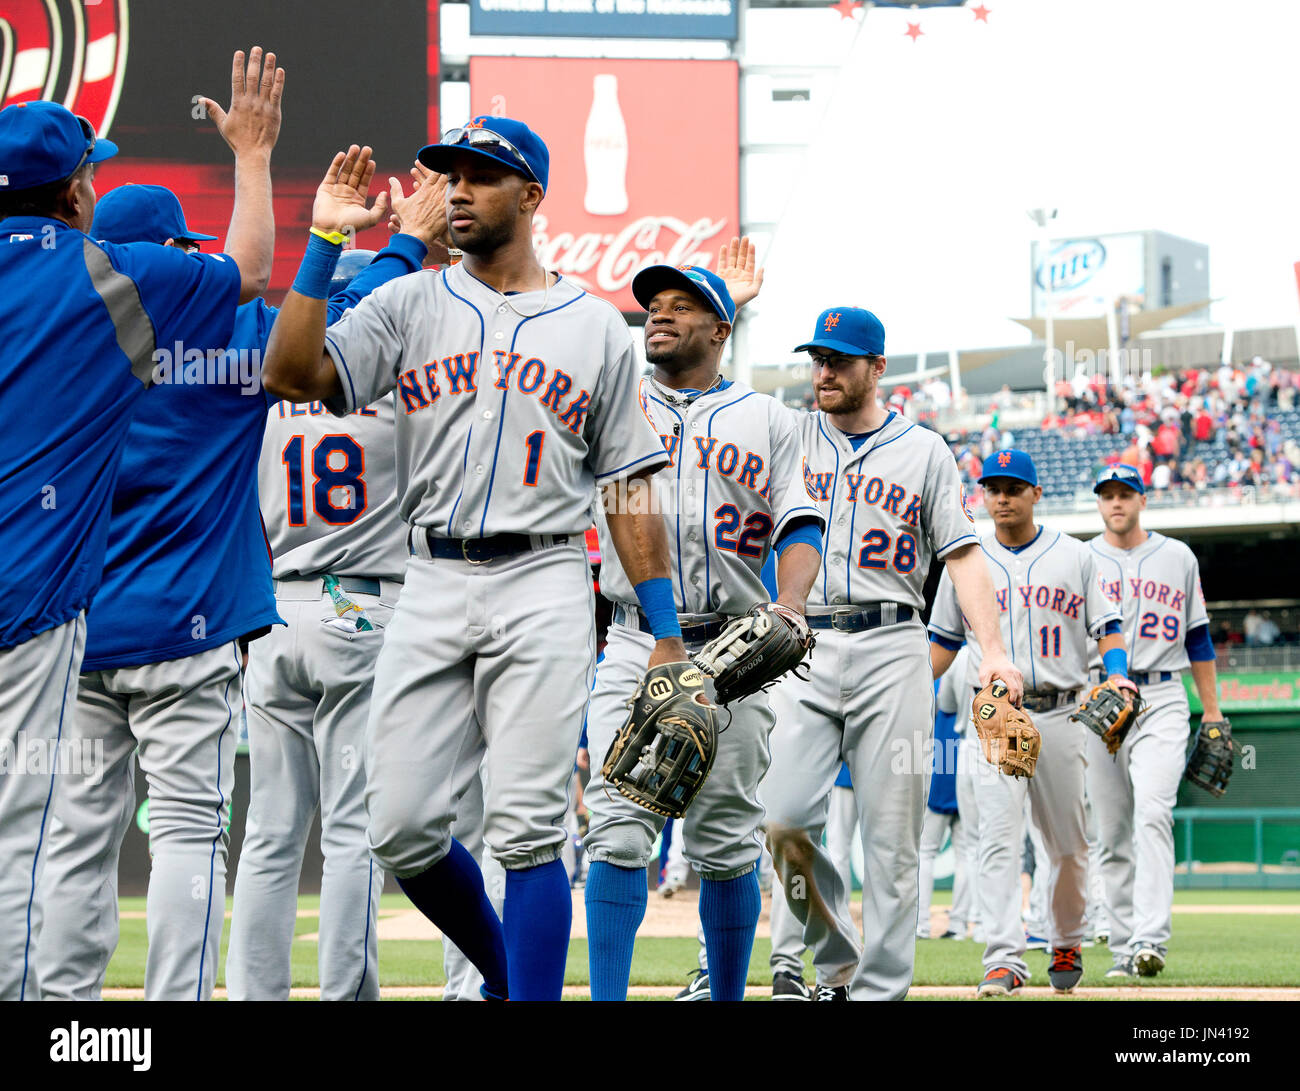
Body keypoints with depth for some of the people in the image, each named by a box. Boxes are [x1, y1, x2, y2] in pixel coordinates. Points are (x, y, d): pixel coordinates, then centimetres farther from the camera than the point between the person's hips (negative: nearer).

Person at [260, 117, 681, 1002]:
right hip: (432, 586, 2)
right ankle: (505, 972, 22)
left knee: (528, 831, -10)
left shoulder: (597, 327, 9)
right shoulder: (410, 306, 11)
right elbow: (292, 375, -3)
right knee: (402, 829, -1)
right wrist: (325, 243, -7)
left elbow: (630, 490, 9)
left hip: (543, 584, -2)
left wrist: (666, 634, 3)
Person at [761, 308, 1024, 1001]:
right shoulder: (786, 437, 14)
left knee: (891, 836, -3)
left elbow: (962, 555, 6)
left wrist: (993, 651, -6)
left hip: (892, 649, -1)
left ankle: (881, 988, 2)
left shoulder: (925, 450, 10)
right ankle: (837, 965, 5)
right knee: (783, 822, -12)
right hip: (802, 650, 1)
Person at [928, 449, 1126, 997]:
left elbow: (1107, 628, 6)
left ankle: (1067, 945, 27)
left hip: (1060, 715, 0)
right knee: (998, 838, -13)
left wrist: (1117, 678, -14)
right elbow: (943, 643, 15)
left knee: (1068, 844, 7)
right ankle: (1004, 960, -19)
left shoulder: (1075, 557, 7)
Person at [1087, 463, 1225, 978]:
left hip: (1161, 700, -1)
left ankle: (1151, 938, -28)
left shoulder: (1178, 558, 11)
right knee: (1111, 830, 2)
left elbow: (1197, 636, 15)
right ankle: (1124, 946, 8)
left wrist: (1212, 712, 11)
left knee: (1152, 812, -19)